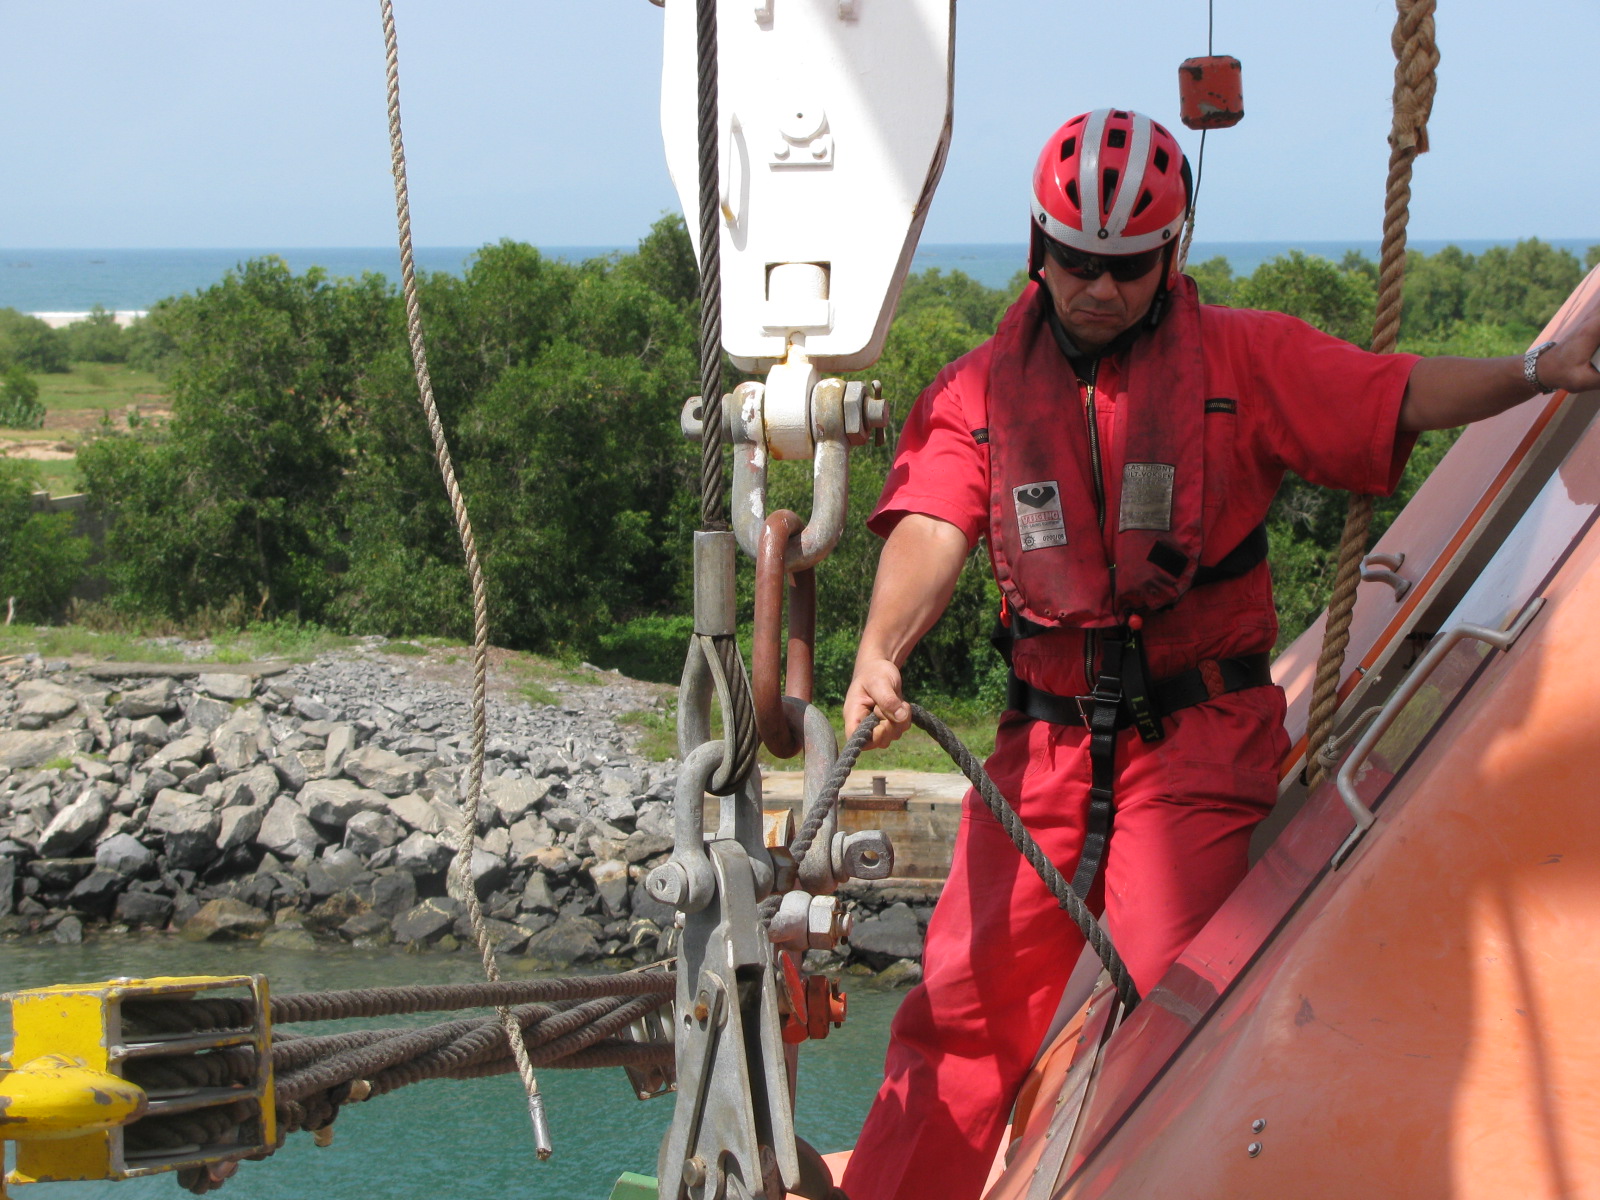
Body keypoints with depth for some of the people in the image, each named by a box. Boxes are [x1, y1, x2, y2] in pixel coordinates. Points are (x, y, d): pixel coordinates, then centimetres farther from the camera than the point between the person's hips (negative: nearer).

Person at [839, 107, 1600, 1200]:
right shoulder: (981, 391, 7)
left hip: (1201, 738, -2)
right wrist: (881, 650, -28)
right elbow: (932, 534, -8)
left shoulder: (1243, 358, 3)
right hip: (1046, 740, 2)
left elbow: (1400, 396, -6)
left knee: (1165, 999, -13)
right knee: (964, 998, 2)